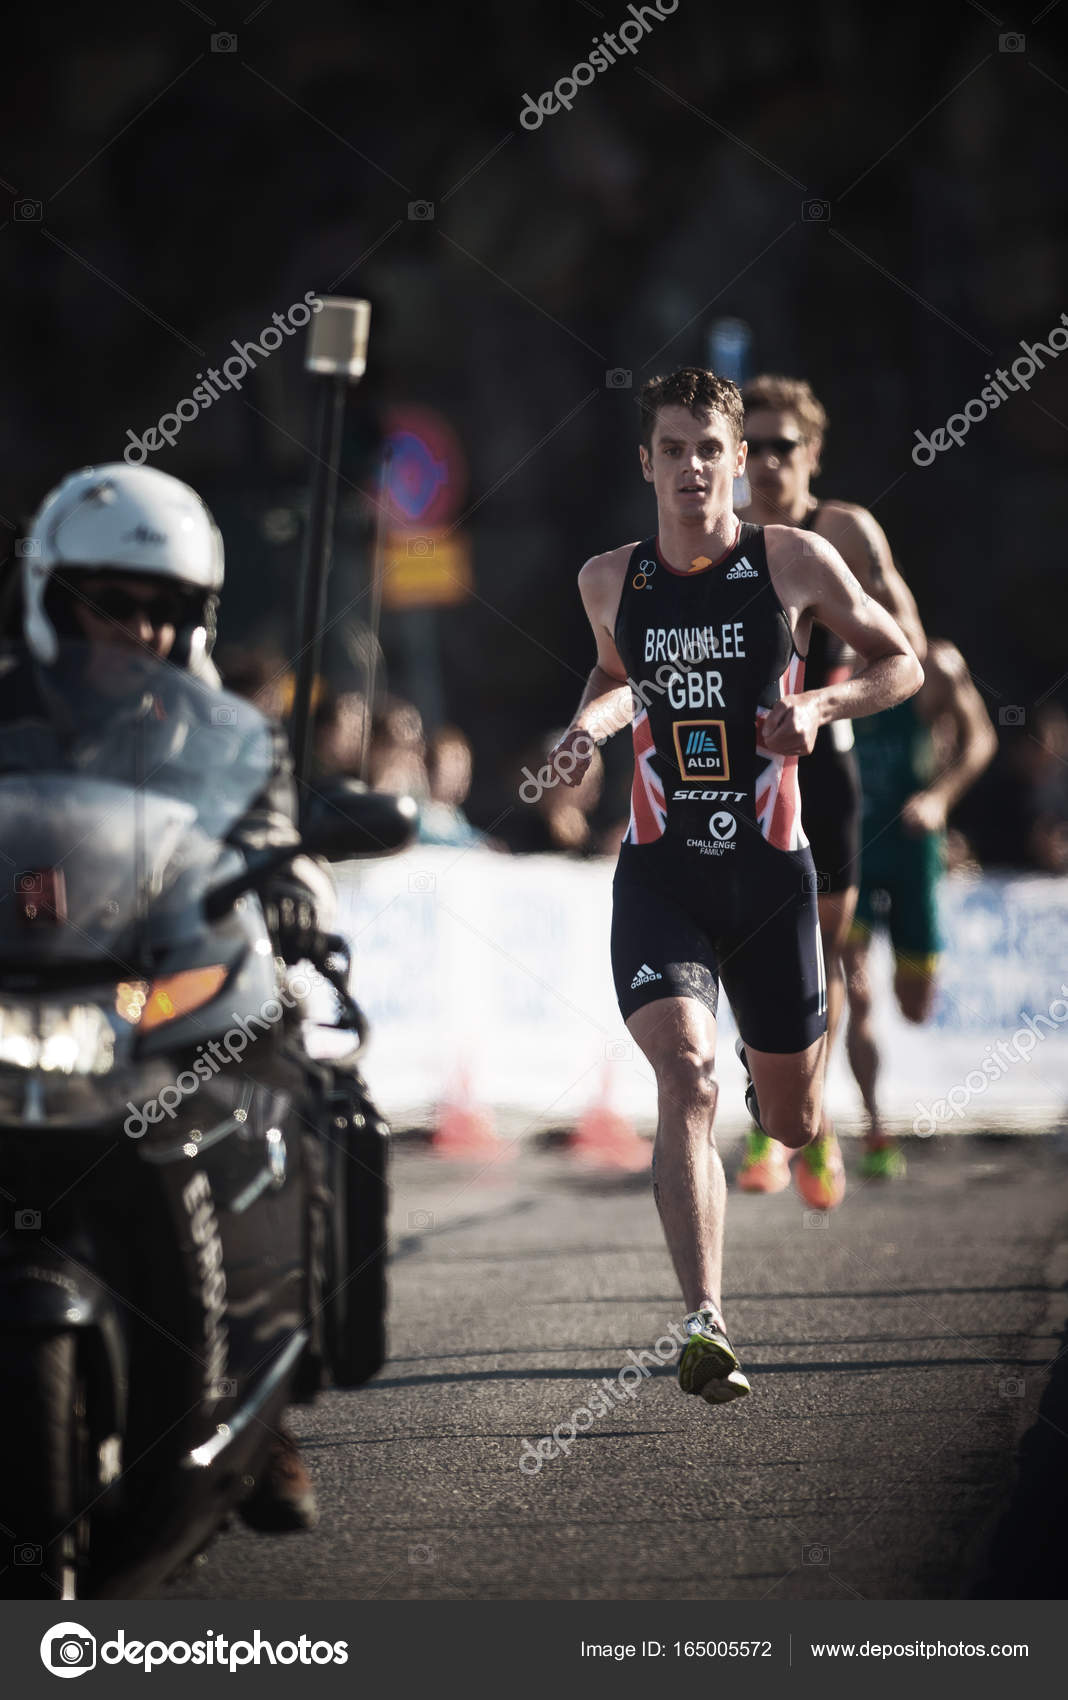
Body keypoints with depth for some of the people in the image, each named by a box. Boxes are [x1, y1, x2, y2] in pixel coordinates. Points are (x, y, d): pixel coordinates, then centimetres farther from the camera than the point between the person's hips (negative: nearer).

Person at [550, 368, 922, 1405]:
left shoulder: (797, 563, -4)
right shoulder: (609, 581, 2)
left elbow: (902, 664, 6)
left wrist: (819, 706, -12)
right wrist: (589, 723, 2)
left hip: (770, 870, 0)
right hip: (660, 873, 0)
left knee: (792, 1125, 13)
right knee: (685, 1076, -24)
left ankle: (781, 1058, 53)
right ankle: (705, 1321, -29)